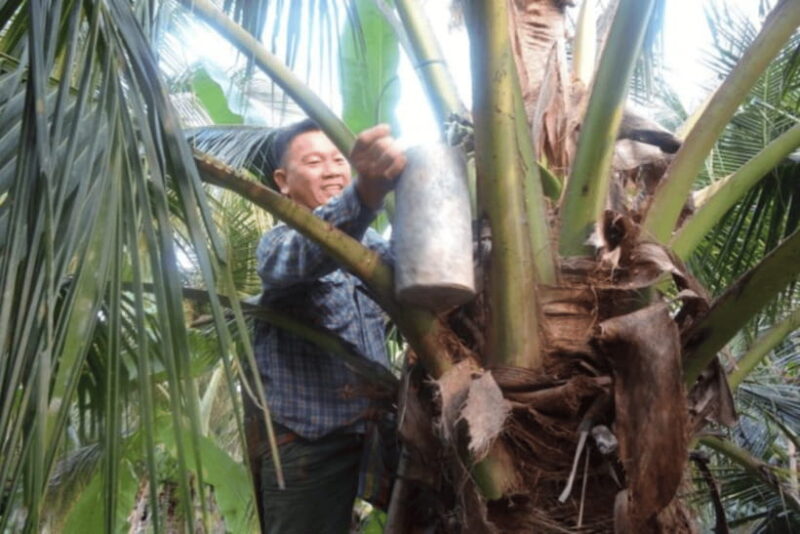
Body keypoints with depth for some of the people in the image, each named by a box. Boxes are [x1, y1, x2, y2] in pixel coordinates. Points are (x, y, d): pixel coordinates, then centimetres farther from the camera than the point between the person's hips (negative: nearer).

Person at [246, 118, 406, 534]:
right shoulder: (278, 243, -11)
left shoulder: (367, 242, 11)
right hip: (300, 445, -5)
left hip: (364, 435, 5)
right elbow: (308, 253, -35)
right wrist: (367, 188, -55)